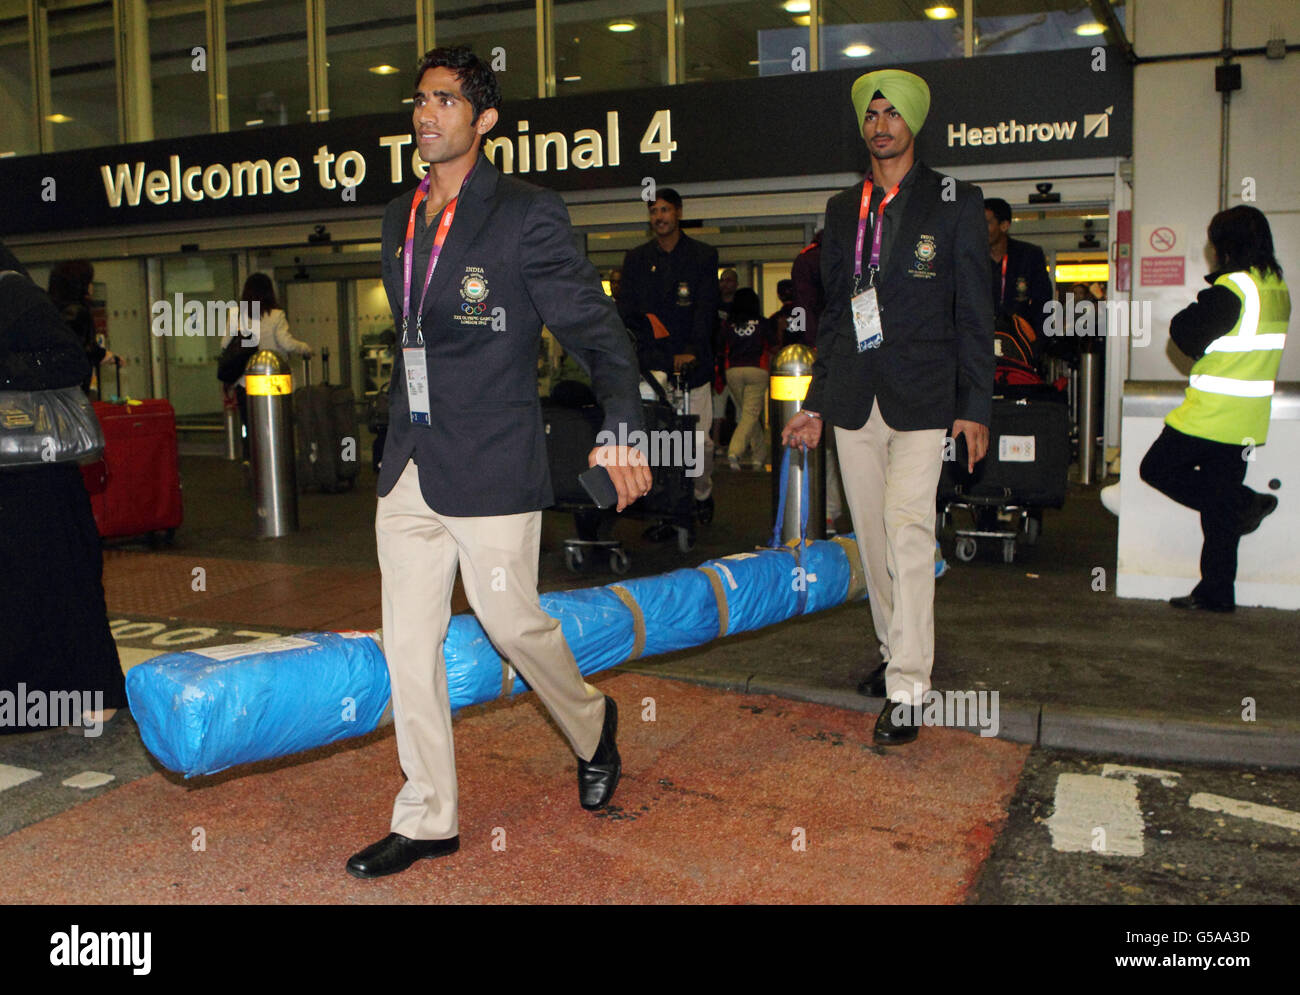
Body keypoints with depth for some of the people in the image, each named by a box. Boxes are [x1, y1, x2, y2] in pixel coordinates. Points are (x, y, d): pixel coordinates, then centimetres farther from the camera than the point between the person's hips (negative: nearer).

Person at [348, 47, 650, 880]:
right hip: (409, 467, 7)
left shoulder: (528, 216, -7)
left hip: (491, 467, -6)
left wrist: (622, 434, -18)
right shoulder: (401, 218, 13)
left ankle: (591, 724, 36)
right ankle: (428, 819, 20)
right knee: (409, 641, 7)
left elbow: (597, 328, -7)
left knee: (513, 621, 4)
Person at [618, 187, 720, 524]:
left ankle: (702, 494, 24)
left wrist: (693, 350, -15)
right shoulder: (636, 259, 15)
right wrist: (644, 319, -10)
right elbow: (624, 307, 12)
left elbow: (706, 308, -2)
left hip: (692, 361, -1)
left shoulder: (704, 256, 9)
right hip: (651, 361, 1)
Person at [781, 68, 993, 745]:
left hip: (921, 400, -4)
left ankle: (906, 690, -10)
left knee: (908, 530, -13)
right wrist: (816, 403, 14)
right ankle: (895, 652, 25)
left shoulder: (954, 202, 2)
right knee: (872, 536, 9)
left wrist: (974, 407, -6)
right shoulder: (842, 210, 14)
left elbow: (974, 313, 0)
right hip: (854, 400, 5)